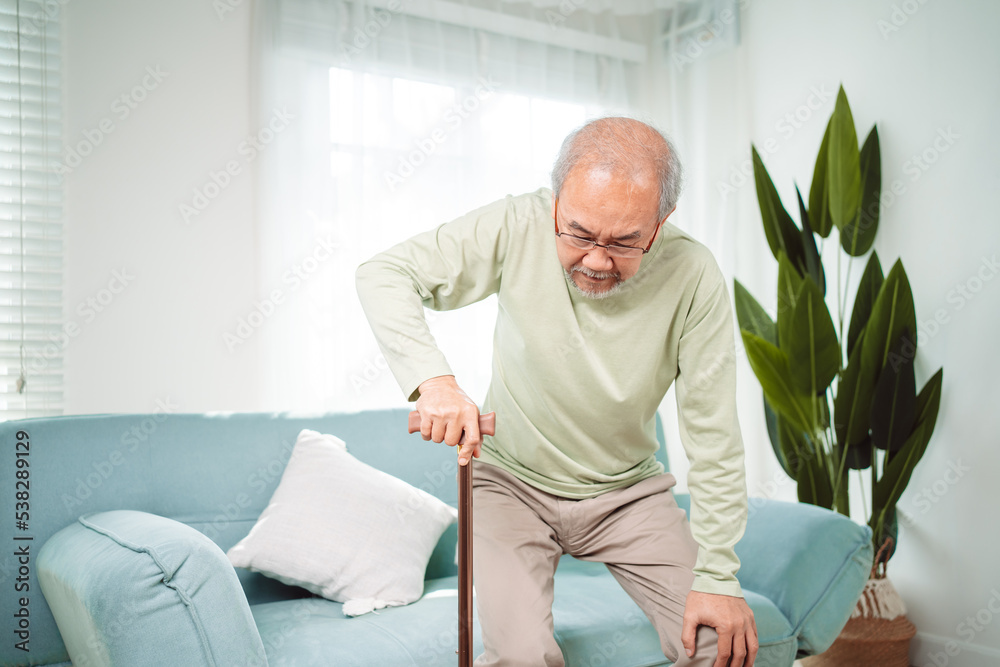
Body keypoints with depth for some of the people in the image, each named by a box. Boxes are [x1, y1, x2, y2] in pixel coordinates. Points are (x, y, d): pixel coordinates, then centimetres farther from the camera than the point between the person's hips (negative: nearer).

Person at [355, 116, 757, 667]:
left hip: (629, 490, 1)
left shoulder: (692, 275, -20)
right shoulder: (517, 228, -20)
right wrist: (432, 378, -35)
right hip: (512, 481, -1)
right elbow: (383, 274, -18)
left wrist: (716, 575, -15)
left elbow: (713, 437, -15)